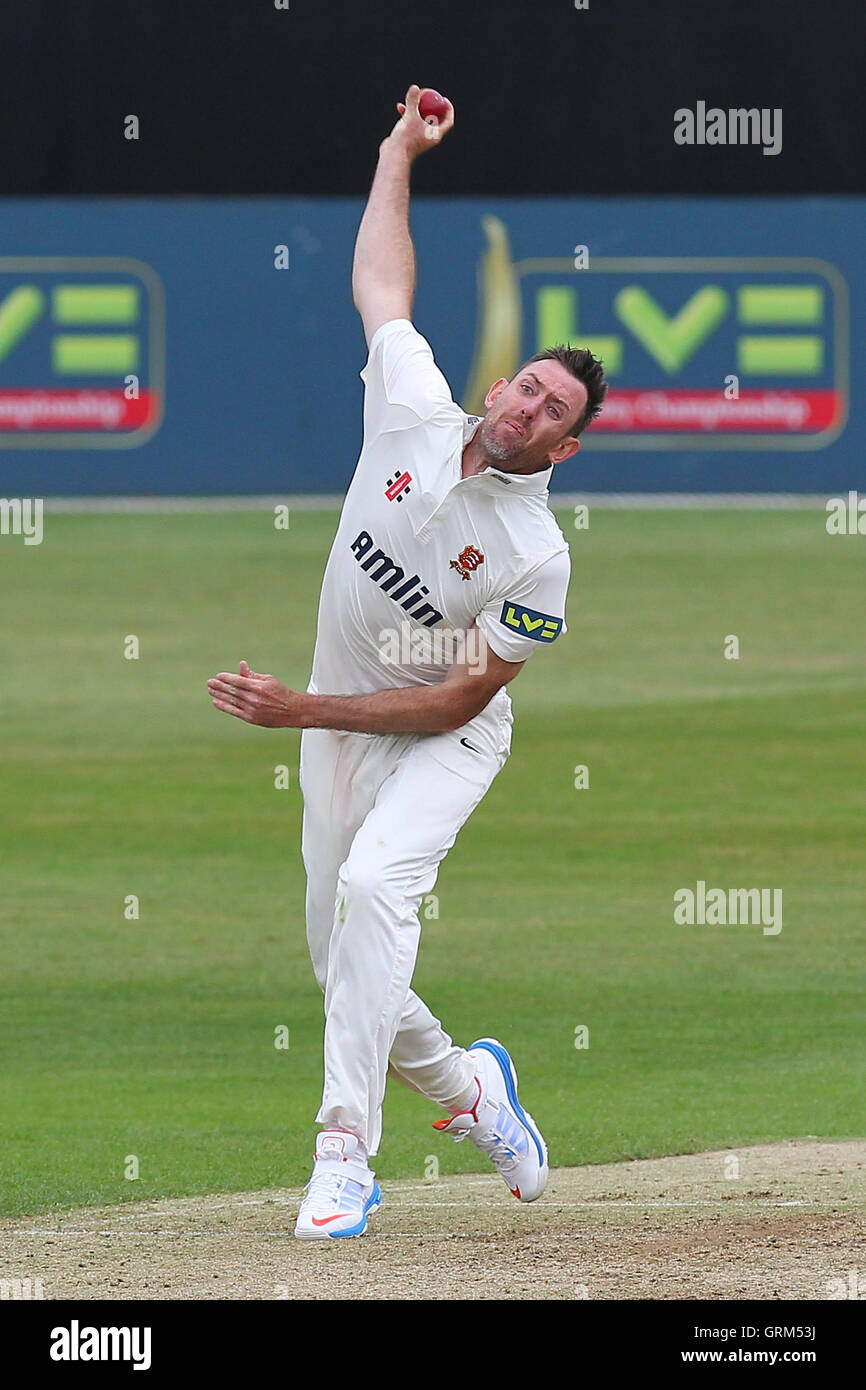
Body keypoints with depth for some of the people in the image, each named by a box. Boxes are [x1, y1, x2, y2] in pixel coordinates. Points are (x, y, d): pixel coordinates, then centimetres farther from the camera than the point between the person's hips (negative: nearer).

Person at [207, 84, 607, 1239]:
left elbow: (456, 700, -20)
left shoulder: (538, 559, -21)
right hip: (336, 734, 6)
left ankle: (345, 1155, -34)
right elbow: (380, 283, 5)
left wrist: (303, 711, -24)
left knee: (374, 885, -32)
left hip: (442, 741, -6)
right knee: (341, 959, 7)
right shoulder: (413, 414, -9)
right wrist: (402, 152, 6)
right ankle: (464, 1084, 36)